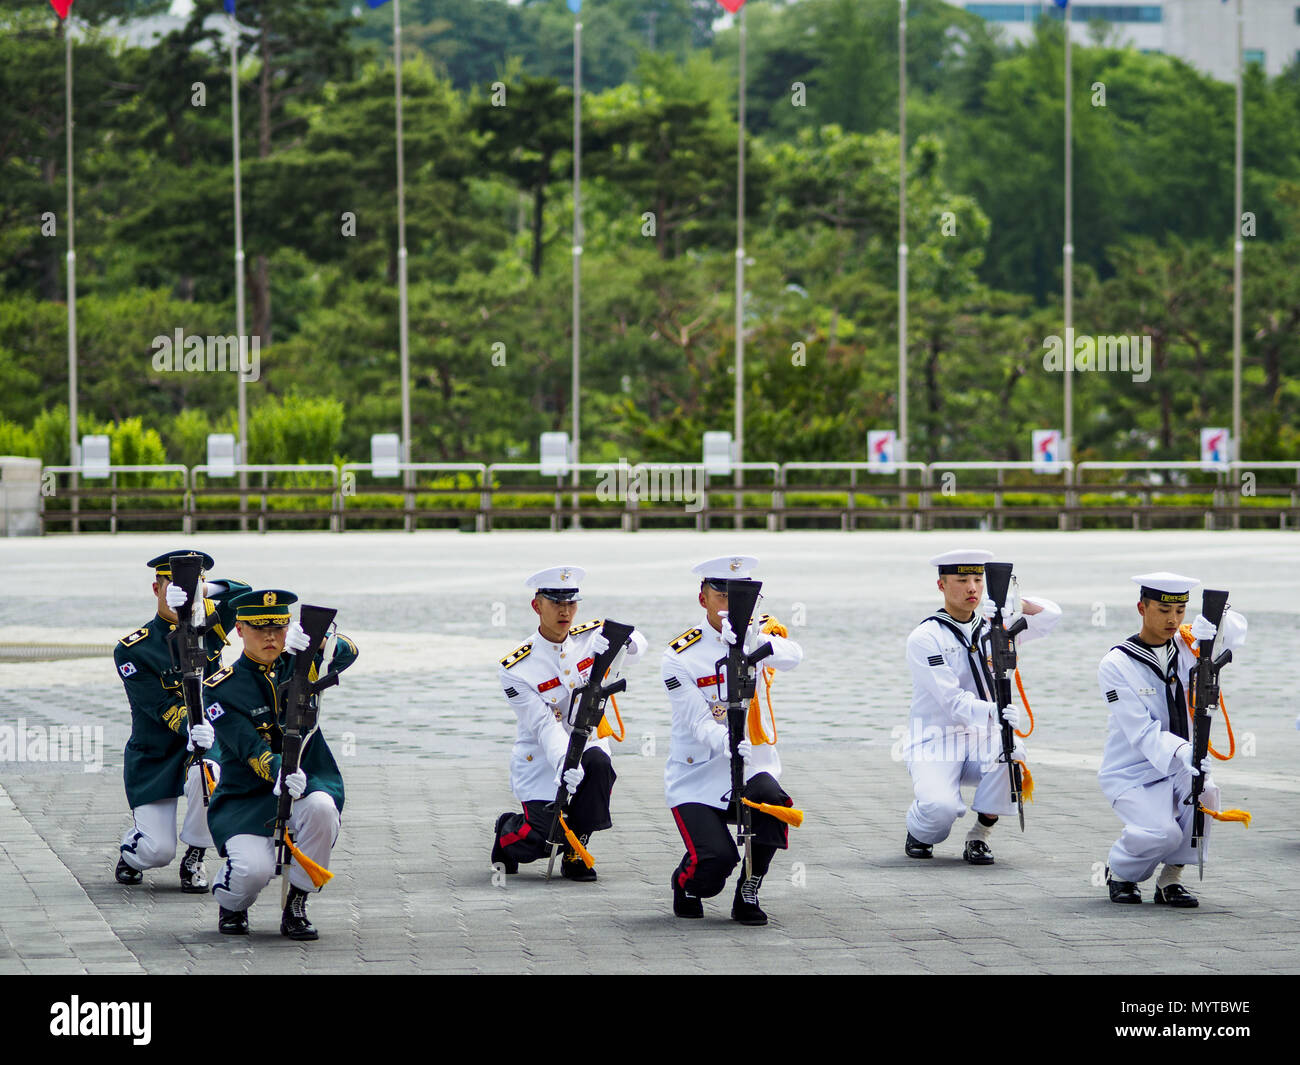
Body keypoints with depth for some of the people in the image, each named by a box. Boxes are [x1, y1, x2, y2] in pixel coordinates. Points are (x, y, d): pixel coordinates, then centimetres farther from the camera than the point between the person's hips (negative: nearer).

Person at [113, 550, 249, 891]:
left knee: (206, 774, -35)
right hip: (153, 757, -2)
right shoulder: (132, 650, -10)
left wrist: (201, 589, -29)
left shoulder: (207, 627, 3)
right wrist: (191, 728, -40)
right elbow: (161, 706, -20)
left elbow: (243, 595, -10)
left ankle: (194, 861, -10)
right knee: (158, 851, -14)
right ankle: (130, 850, 26)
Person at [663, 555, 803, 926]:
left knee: (771, 800, -32)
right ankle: (686, 884, 16)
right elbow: (698, 722, -16)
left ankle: (748, 895, -9)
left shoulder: (761, 630, 2)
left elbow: (792, 655, -22)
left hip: (752, 767, 2)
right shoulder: (679, 657, -6)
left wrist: (753, 643, -43)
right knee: (715, 860, -22)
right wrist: (727, 744, -38)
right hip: (697, 776, -2)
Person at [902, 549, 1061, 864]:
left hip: (984, 743, 4)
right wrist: (993, 713, -37)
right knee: (941, 808, -31)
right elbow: (954, 701, -18)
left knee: (1014, 755, -31)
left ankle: (979, 836, -9)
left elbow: (1050, 616, -1)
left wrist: (1015, 602, -21)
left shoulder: (994, 625, 8)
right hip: (937, 743, -4)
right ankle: (919, 833, 8)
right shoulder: (924, 638, -8)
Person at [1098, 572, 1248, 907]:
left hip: (1178, 767, 4)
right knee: (1162, 833, -28)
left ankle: (1170, 879, -6)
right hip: (1131, 773, -4)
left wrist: (1212, 621, -25)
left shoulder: (1186, 645, 3)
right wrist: (1181, 752, -38)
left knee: (1204, 792, -29)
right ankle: (1118, 871, 7)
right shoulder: (1115, 665, -12)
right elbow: (1142, 732, -20)